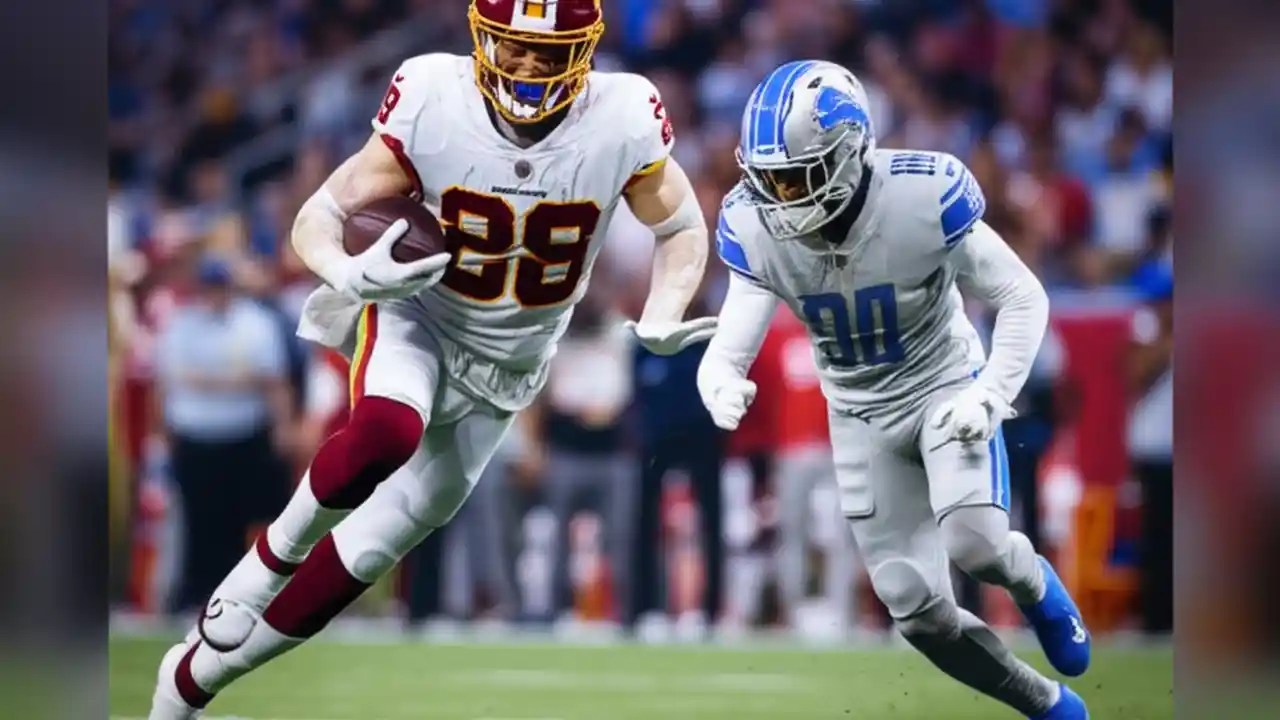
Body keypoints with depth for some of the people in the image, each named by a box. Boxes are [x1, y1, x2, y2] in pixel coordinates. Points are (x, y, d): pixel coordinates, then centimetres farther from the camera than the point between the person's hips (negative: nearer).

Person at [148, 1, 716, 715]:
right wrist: (350, 273, -38)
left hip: (502, 369, 2)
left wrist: (661, 321, -21)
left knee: (370, 550, 3)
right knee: (387, 434, -38)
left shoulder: (621, 125, -20)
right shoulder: (434, 107, -22)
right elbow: (319, 215, -15)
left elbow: (683, 230, -1)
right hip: (417, 316, -2)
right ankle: (278, 554, -10)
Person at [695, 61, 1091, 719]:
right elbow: (730, 346, -20)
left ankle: (1035, 586, 10)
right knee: (918, 611, 0)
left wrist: (992, 395, -26)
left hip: (943, 385, -3)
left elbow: (1023, 299, -16)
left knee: (974, 545, -28)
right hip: (861, 414, 3)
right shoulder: (755, 226, -19)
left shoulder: (922, 197, -28)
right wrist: (720, 382, -44)